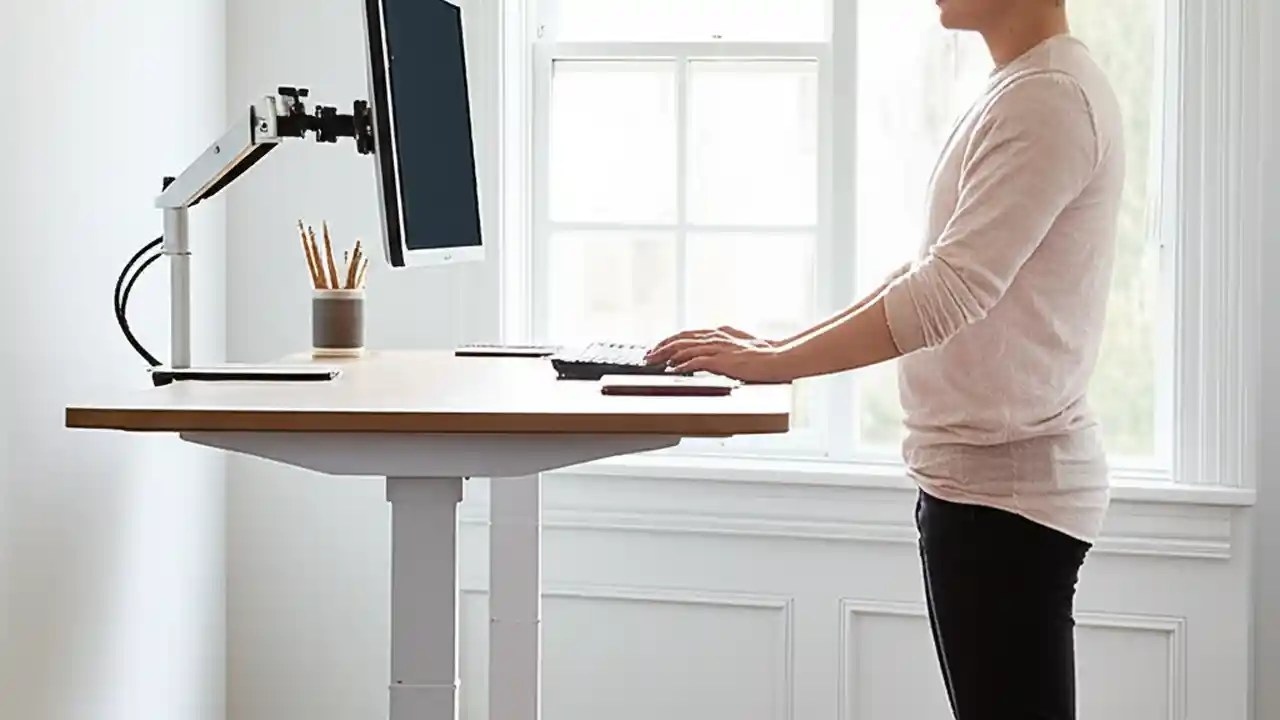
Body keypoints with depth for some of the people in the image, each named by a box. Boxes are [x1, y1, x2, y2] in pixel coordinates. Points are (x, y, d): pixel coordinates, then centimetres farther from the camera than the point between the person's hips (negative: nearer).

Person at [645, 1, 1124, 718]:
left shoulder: (1050, 100, -16)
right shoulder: (1023, 93, 15)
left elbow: (951, 290, -22)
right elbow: (940, 273, 18)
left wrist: (776, 363, -17)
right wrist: (788, 348, 11)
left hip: (1007, 483, -10)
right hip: (983, 474, 10)